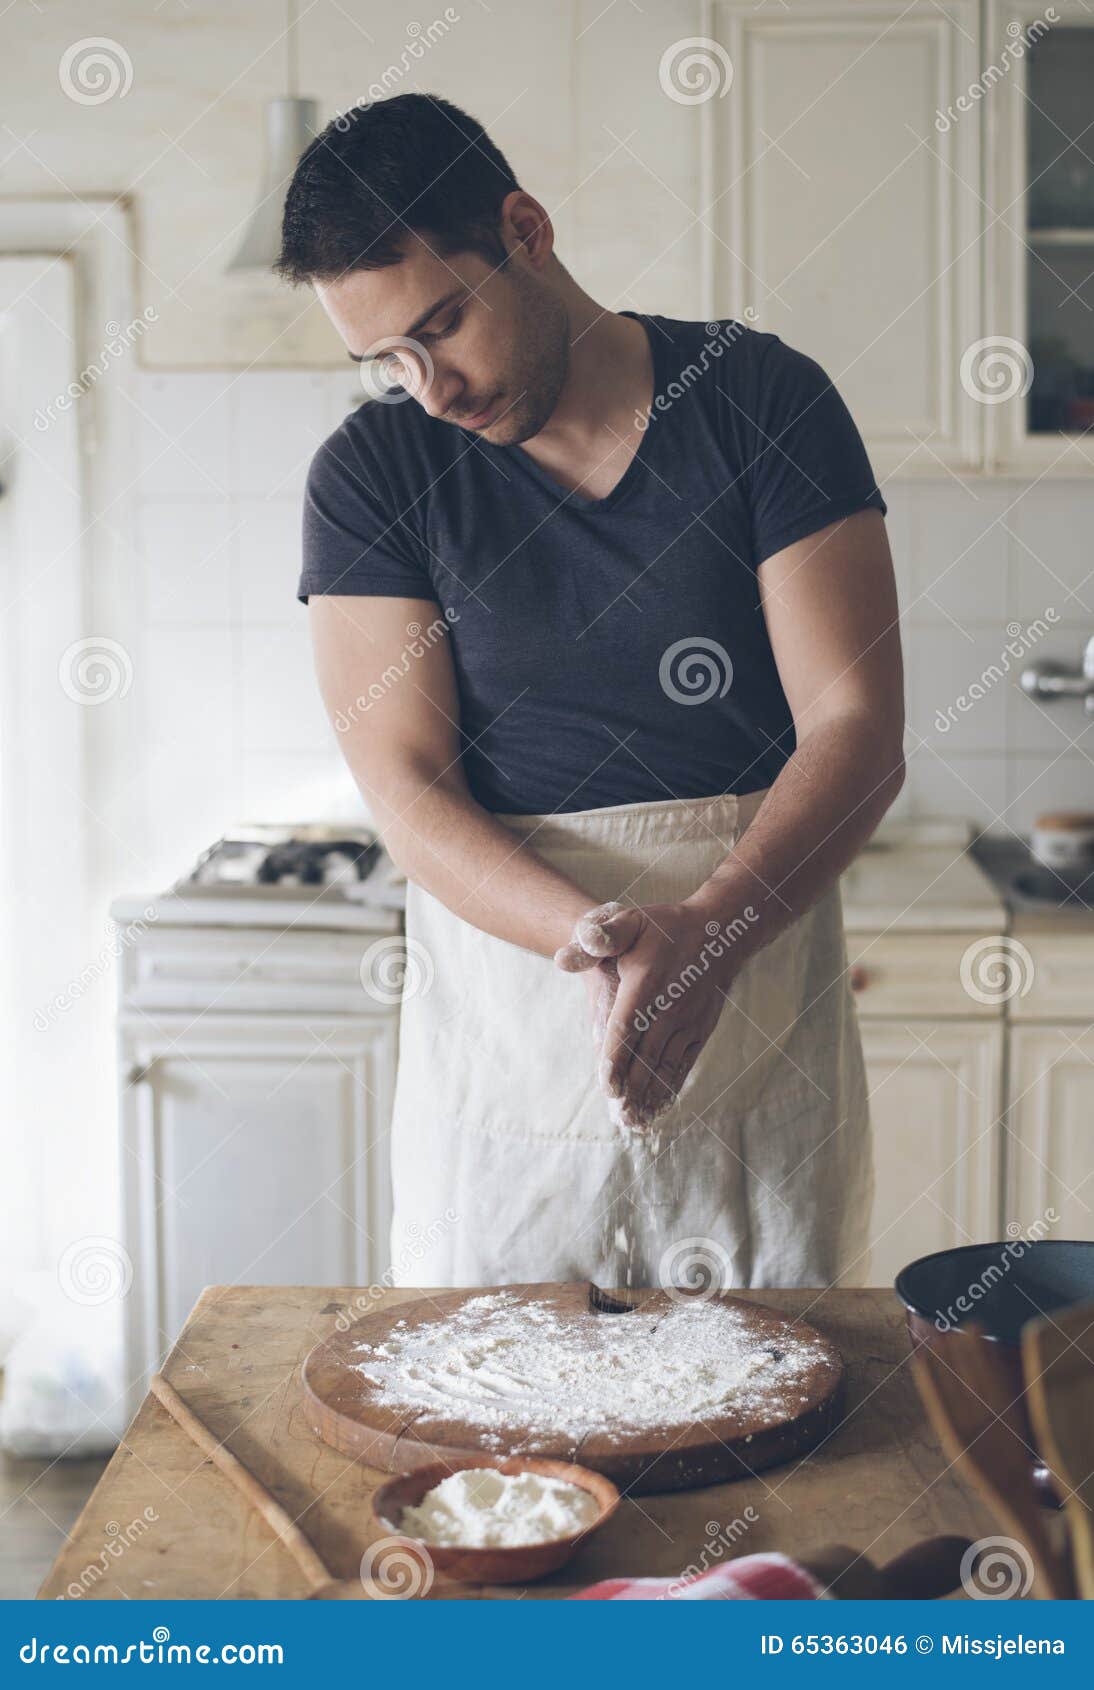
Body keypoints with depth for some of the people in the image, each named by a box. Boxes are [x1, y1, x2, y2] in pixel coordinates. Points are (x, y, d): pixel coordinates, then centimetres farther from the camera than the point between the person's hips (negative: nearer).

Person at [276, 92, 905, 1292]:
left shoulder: (765, 401, -3)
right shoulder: (369, 476, -1)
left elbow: (858, 731, -8)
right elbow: (407, 788, -7)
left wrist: (706, 931, -25)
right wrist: (595, 937, -25)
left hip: (762, 1047, 0)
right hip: (500, 1046, 0)